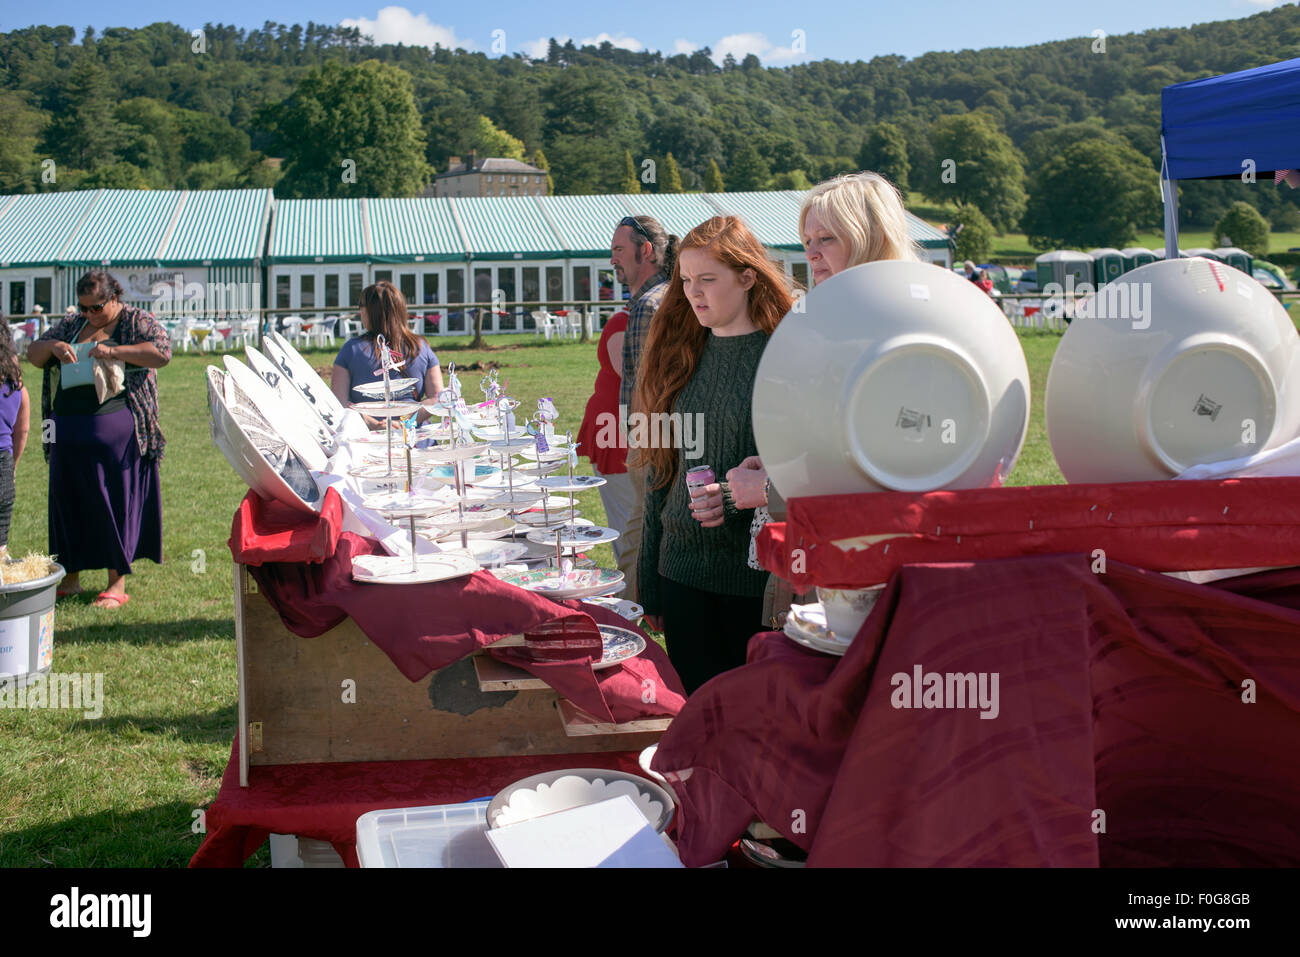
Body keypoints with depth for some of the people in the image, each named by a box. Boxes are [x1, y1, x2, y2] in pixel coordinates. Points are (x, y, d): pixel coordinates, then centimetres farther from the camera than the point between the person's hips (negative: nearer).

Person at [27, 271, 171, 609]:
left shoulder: (137, 322, 1)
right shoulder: (71, 325, 17)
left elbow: (162, 352, -14)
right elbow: (33, 353, 17)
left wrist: (113, 351, -20)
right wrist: (53, 347, -5)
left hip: (115, 430, -6)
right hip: (67, 429, 6)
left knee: (115, 501, -3)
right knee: (67, 501, 8)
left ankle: (117, 584, 3)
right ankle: (70, 578, 19)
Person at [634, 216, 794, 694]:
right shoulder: (679, 353, 9)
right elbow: (661, 467, 12)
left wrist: (740, 498, -24)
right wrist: (648, 582, 12)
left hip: (756, 578, -4)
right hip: (682, 569, 5)